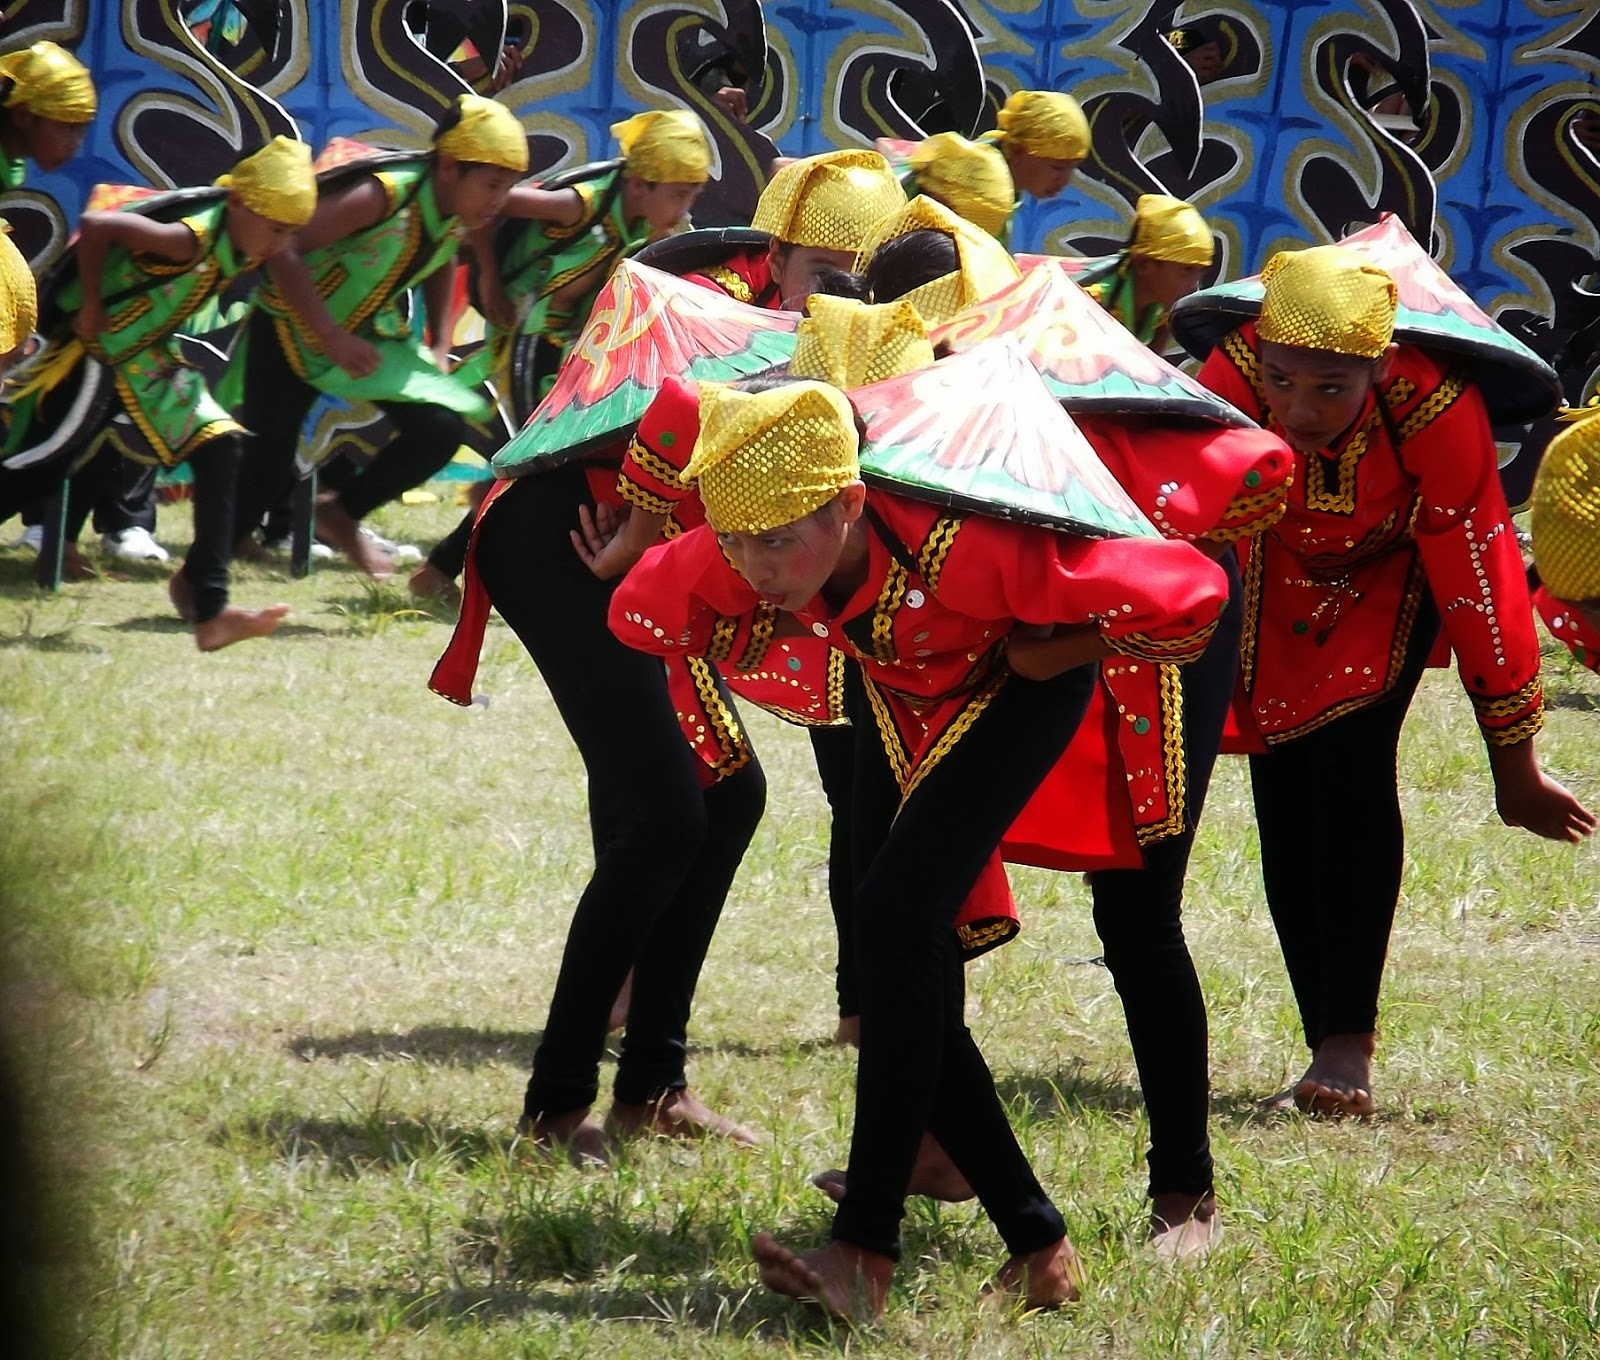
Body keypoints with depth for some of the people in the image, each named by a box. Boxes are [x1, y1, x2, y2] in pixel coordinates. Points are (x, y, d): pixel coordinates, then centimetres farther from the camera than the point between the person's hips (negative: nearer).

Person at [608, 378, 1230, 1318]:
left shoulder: (963, 545, -44)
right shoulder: (731, 559, -29)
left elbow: (1188, 593, -41)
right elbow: (640, 613, -8)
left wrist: (1071, 644, -23)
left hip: (1020, 679, -6)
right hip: (899, 696, 6)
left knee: (900, 908, -24)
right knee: (910, 965, 0)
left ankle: (868, 1255, -25)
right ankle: (1038, 1246, 9)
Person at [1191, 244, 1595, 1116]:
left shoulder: (1435, 409, -37)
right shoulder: (1229, 381, -35)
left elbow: (1479, 582, -29)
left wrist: (1514, 764, -22)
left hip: (1395, 565, -2)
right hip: (1279, 562, 2)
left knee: (1352, 759, -19)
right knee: (1283, 786, -3)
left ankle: (1348, 1045, -17)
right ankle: (1329, 1050, 5)